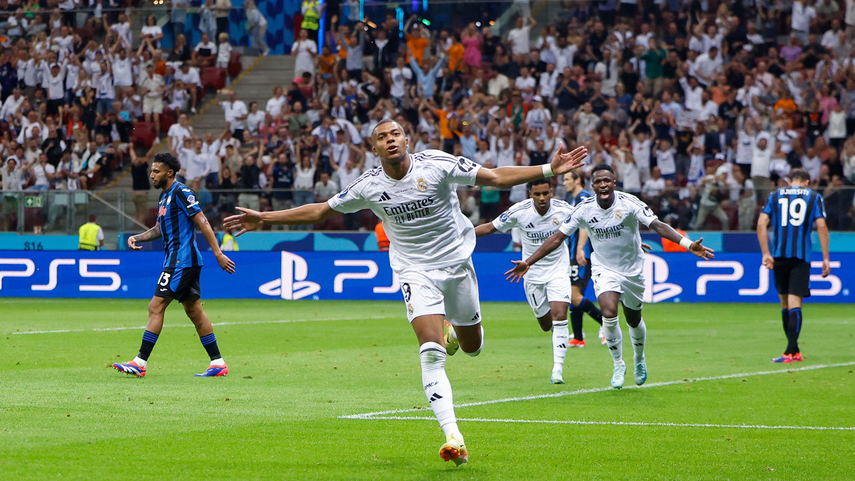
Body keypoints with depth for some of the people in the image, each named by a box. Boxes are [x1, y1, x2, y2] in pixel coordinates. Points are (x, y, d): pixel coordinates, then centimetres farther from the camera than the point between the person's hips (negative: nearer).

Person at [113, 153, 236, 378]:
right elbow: (159, 229, 26)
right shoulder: (165, 196, 18)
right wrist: (137, 237, 8)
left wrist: (218, 253, -19)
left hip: (181, 261, -10)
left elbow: (202, 222, -15)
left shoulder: (181, 193, -12)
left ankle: (140, 363, -10)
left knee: (156, 307, -11)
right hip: (176, 260, 10)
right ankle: (218, 363, 12)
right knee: (194, 310, 10)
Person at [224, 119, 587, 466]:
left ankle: (454, 332, 53)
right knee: (431, 352, -20)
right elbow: (319, 212, 5)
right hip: (415, 271, -1)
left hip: (457, 263, 1)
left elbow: (496, 177, -10)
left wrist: (549, 170, -19)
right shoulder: (369, 186, -8)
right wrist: (264, 219, 2)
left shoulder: (437, 164, -12)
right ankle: (453, 438, -25)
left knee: (472, 347, 13)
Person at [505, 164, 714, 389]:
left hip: (633, 269, 0)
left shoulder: (629, 203, -19)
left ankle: (639, 359, 45)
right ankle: (618, 365, -1)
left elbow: (657, 225, -25)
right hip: (604, 268, 0)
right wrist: (528, 262, -11)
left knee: (634, 320, 13)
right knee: (609, 313, -23)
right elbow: (557, 238, -8)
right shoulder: (584, 209, -14)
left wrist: (688, 244, -38)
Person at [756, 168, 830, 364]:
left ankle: (794, 350, 19)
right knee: (794, 302, -7)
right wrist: (825, 258, -1)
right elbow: (821, 226, -1)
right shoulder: (814, 197, 9)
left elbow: (761, 224, 2)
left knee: (785, 303, 13)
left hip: (779, 255, 2)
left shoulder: (775, 195, 13)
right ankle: (791, 351, -20)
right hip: (802, 256, -2)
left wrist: (766, 254, 1)